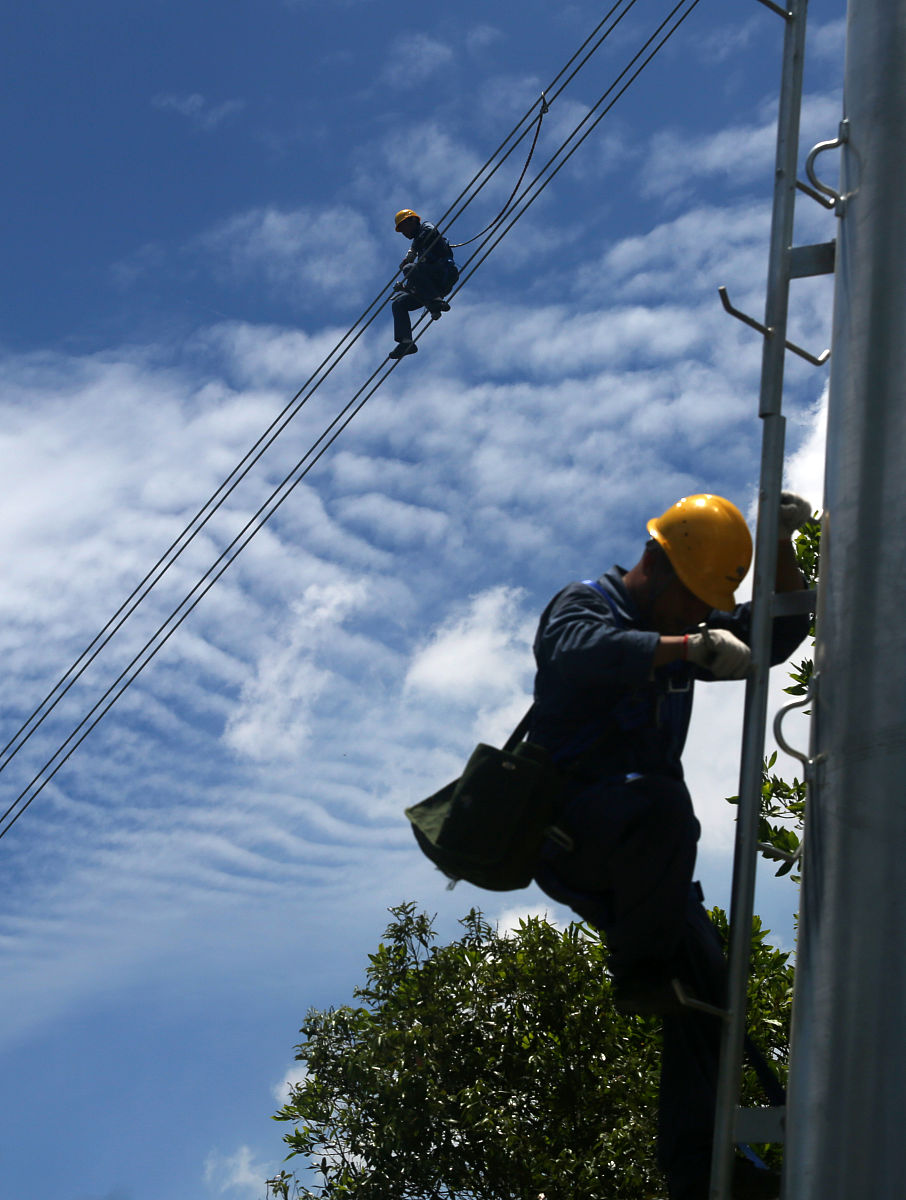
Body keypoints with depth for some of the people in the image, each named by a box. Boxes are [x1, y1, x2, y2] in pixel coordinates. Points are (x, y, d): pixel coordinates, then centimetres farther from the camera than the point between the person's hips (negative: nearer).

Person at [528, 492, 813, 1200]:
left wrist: (783, 548, 4)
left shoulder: (681, 631, 18)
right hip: (567, 830, -8)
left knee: (707, 981, -4)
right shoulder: (583, 605, -6)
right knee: (663, 802, -38)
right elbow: (578, 650, -31)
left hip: (632, 858, 8)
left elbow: (776, 635, 20)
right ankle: (639, 975, -22)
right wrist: (691, 648, -44)